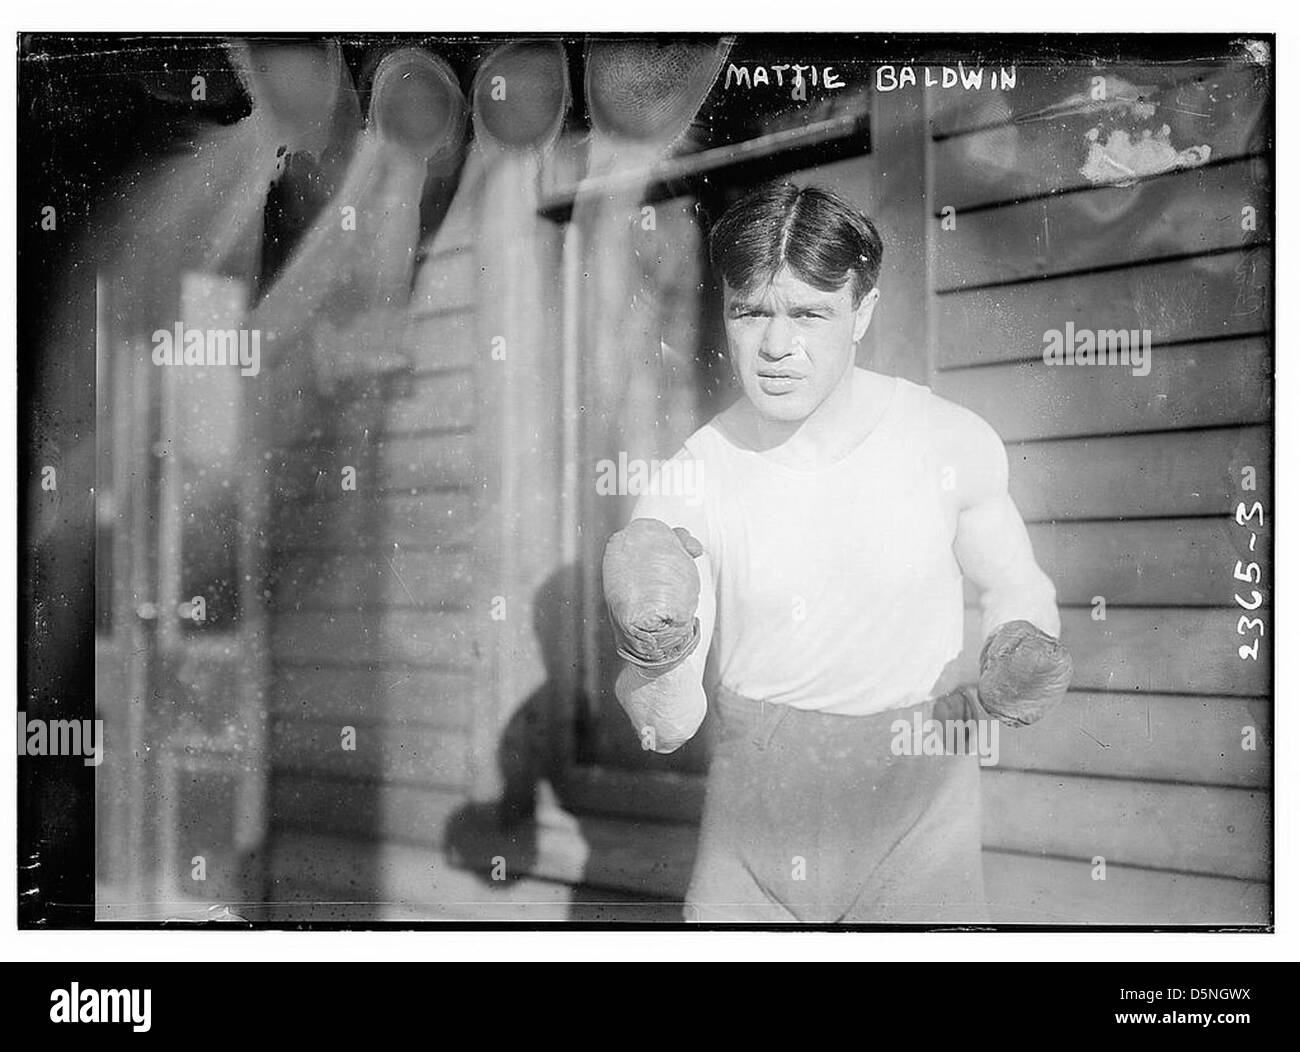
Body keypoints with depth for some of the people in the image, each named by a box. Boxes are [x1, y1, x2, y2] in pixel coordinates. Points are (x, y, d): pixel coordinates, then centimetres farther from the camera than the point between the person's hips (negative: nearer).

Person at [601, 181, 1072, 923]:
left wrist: (1018, 658, -13)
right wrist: (656, 656, -26)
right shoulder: (688, 480, -9)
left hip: (916, 839, -1)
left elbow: (1016, 590, 8)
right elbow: (667, 730, -5)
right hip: (753, 838, 1)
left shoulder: (952, 441, -10)